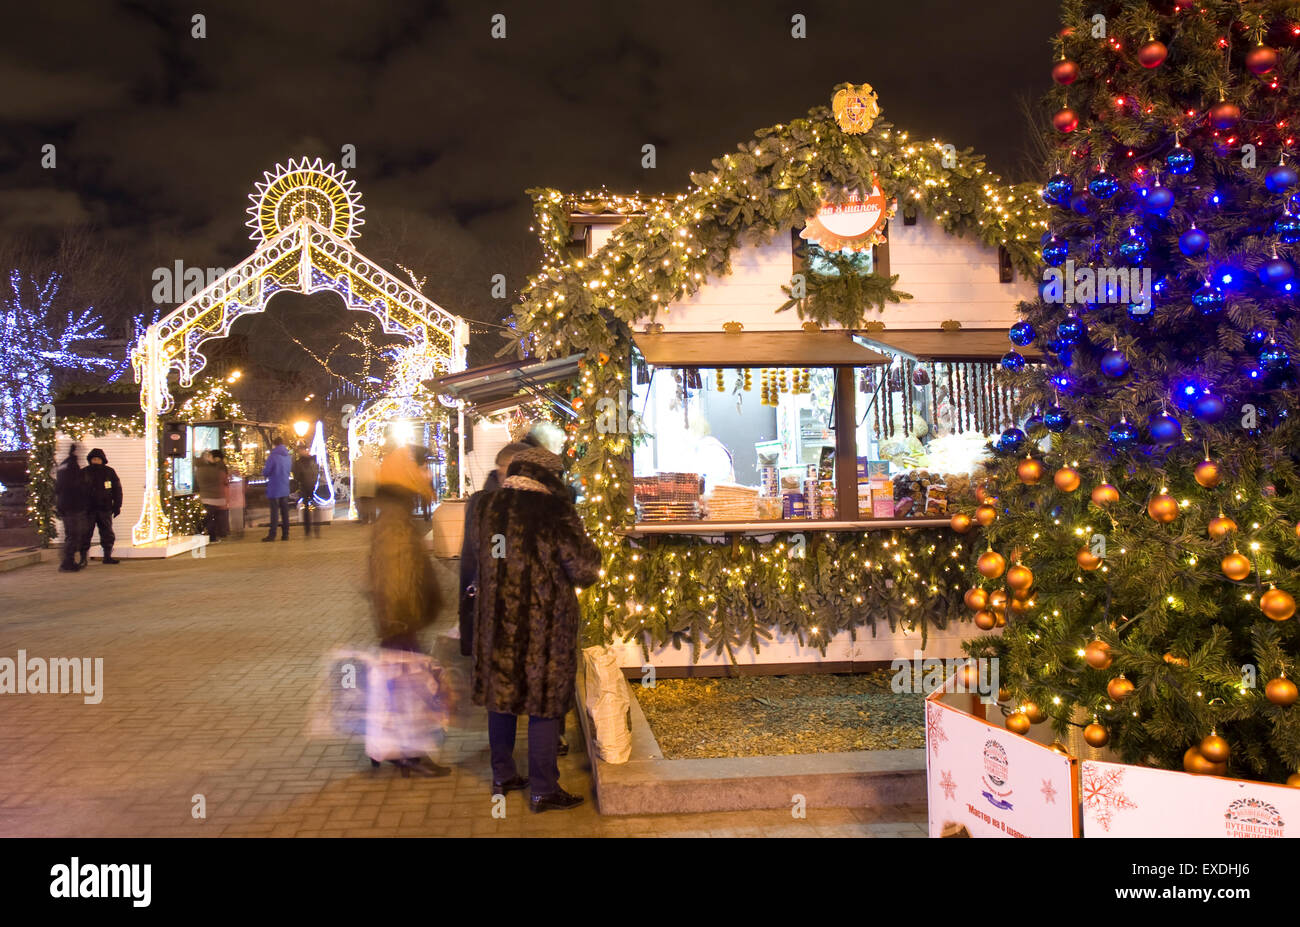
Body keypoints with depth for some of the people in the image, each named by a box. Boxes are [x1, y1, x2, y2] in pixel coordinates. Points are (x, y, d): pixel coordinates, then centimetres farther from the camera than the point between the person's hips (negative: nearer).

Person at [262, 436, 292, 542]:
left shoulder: (273, 456, -13)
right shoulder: (288, 457, 7)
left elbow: (265, 472, -12)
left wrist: (263, 470, 11)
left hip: (274, 489, -5)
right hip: (285, 489, 6)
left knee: (274, 512, -4)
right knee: (284, 511, 9)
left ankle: (272, 535, -3)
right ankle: (285, 534, 10)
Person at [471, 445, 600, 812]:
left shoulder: (488, 507, 1)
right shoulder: (555, 512, -17)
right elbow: (584, 570, -13)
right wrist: (589, 549, 6)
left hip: (496, 620, 6)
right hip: (544, 626, -6)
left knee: (501, 696, 18)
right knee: (544, 702, 5)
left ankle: (502, 775, 31)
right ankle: (542, 791, 12)